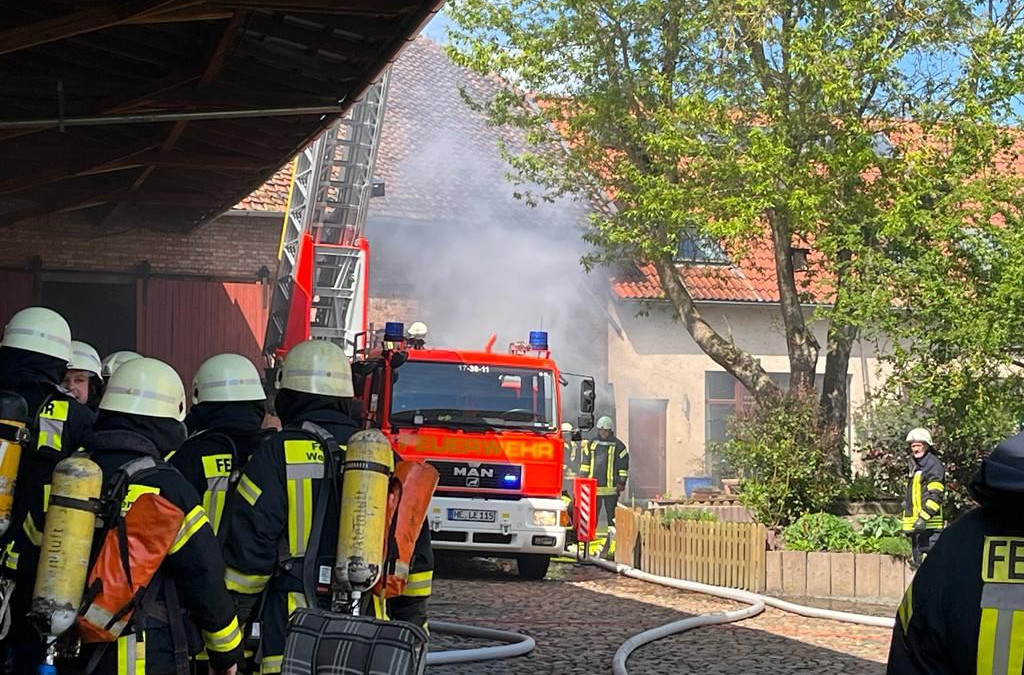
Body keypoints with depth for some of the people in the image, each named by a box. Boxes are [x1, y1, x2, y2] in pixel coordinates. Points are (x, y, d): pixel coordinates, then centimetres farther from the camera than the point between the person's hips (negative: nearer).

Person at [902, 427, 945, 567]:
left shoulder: (933, 465, -9)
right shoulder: (912, 465, 20)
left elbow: (935, 495, -17)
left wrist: (924, 517, -22)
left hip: (929, 524, -10)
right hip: (915, 524, 10)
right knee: (918, 561, 14)